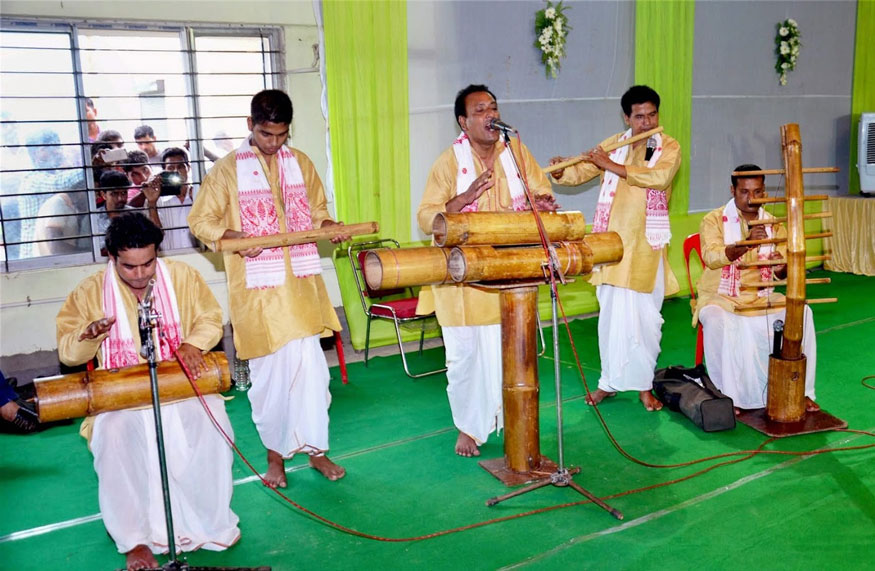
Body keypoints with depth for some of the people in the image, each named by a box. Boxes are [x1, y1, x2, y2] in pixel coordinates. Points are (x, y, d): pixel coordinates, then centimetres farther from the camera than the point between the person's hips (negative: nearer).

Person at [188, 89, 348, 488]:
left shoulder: (300, 163, 10)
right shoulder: (228, 169, -1)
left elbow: (316, 210, 21)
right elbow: (200, 220, 1)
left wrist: (330, 227, -1)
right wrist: (234, 237, -17)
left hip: (300, 284, 3)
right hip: (257, 289, -3)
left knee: (310, 365, 3)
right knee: (269, 370, 5)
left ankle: (315, 449, 17)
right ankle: (275, 454, 21)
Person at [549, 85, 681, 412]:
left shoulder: (669, 147, 1)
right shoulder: (613, 144, 10)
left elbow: (659, 176, -19)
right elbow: (581, 173, 9)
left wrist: (613, 166, -22)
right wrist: (561, 173, -14)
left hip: (647, 244, -2)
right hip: (612, 240, 2)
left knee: (646, 317, 4)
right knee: (612, 314, 6)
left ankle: (644, 384, 17)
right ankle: (610, 381, 18)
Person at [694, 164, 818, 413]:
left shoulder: (773, 224, 7)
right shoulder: (714, 221, -6)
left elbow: (782, 275, 4)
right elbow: (711, 257, -25)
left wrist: (781, 267, -21)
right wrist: (747, 243, -40)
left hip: (761, 297, 4)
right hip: (720, 297, -4)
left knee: (801, 313, -18)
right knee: (718, 322, -35)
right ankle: (726, 395, -22)